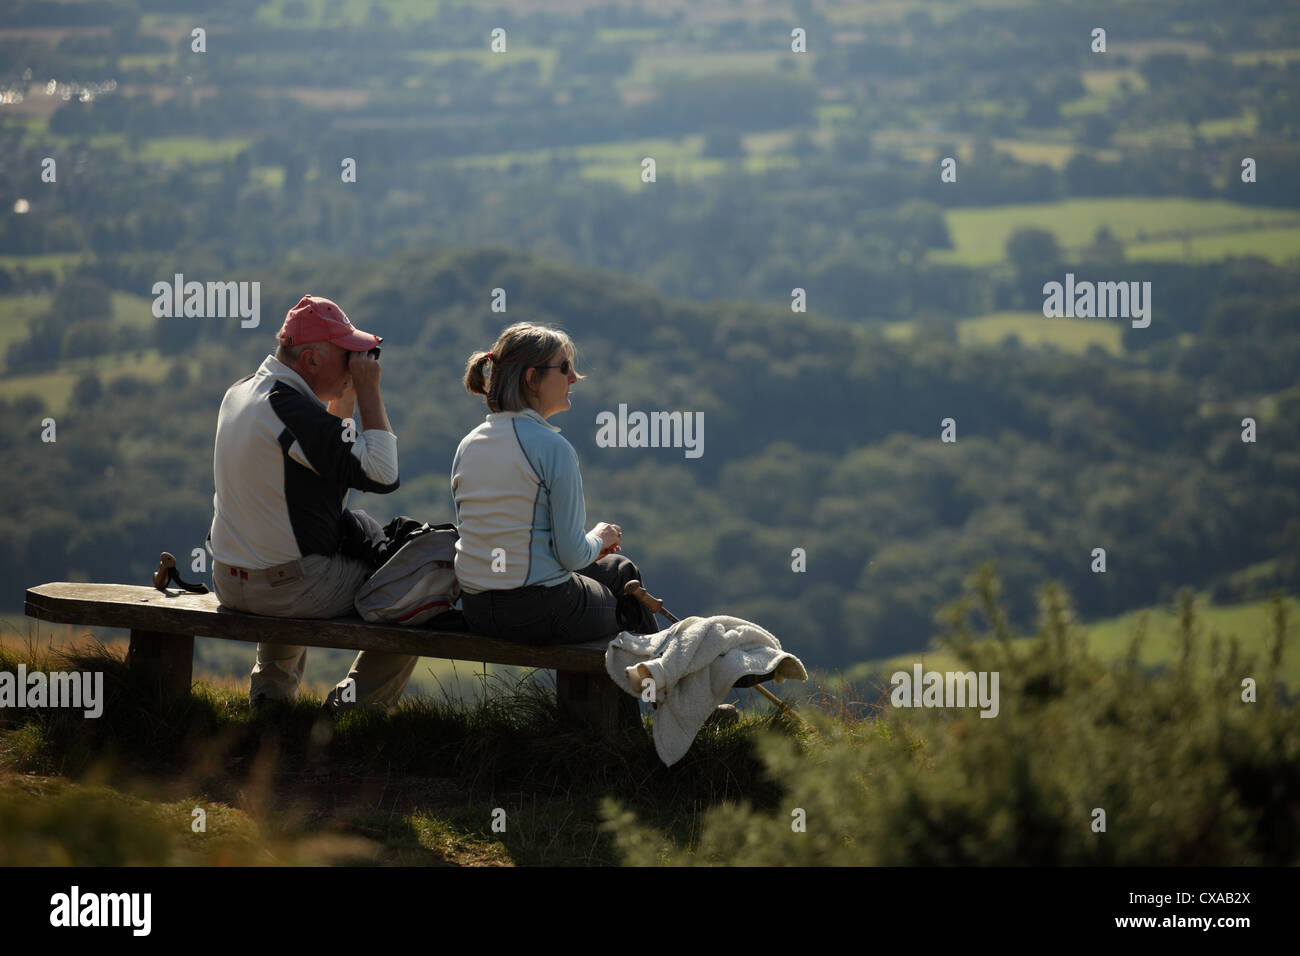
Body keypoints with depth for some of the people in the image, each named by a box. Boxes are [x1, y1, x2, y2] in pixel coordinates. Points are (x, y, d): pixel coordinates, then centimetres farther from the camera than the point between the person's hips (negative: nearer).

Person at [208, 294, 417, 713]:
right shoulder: (294, 408, -24)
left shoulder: (240, 393, 7)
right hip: (289, 590, -9)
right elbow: (382, 474, -24)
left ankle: (270, 699, 37)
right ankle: (353, 708, 7)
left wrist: (346, 393, 12)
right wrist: (368, 392, -17)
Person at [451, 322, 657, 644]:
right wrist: (599, 539, 7)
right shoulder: (553, 448, -18)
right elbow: (572, 555, -18)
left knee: (618, 569, 32)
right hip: (540, 613, -7)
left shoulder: (468, 445, 4)